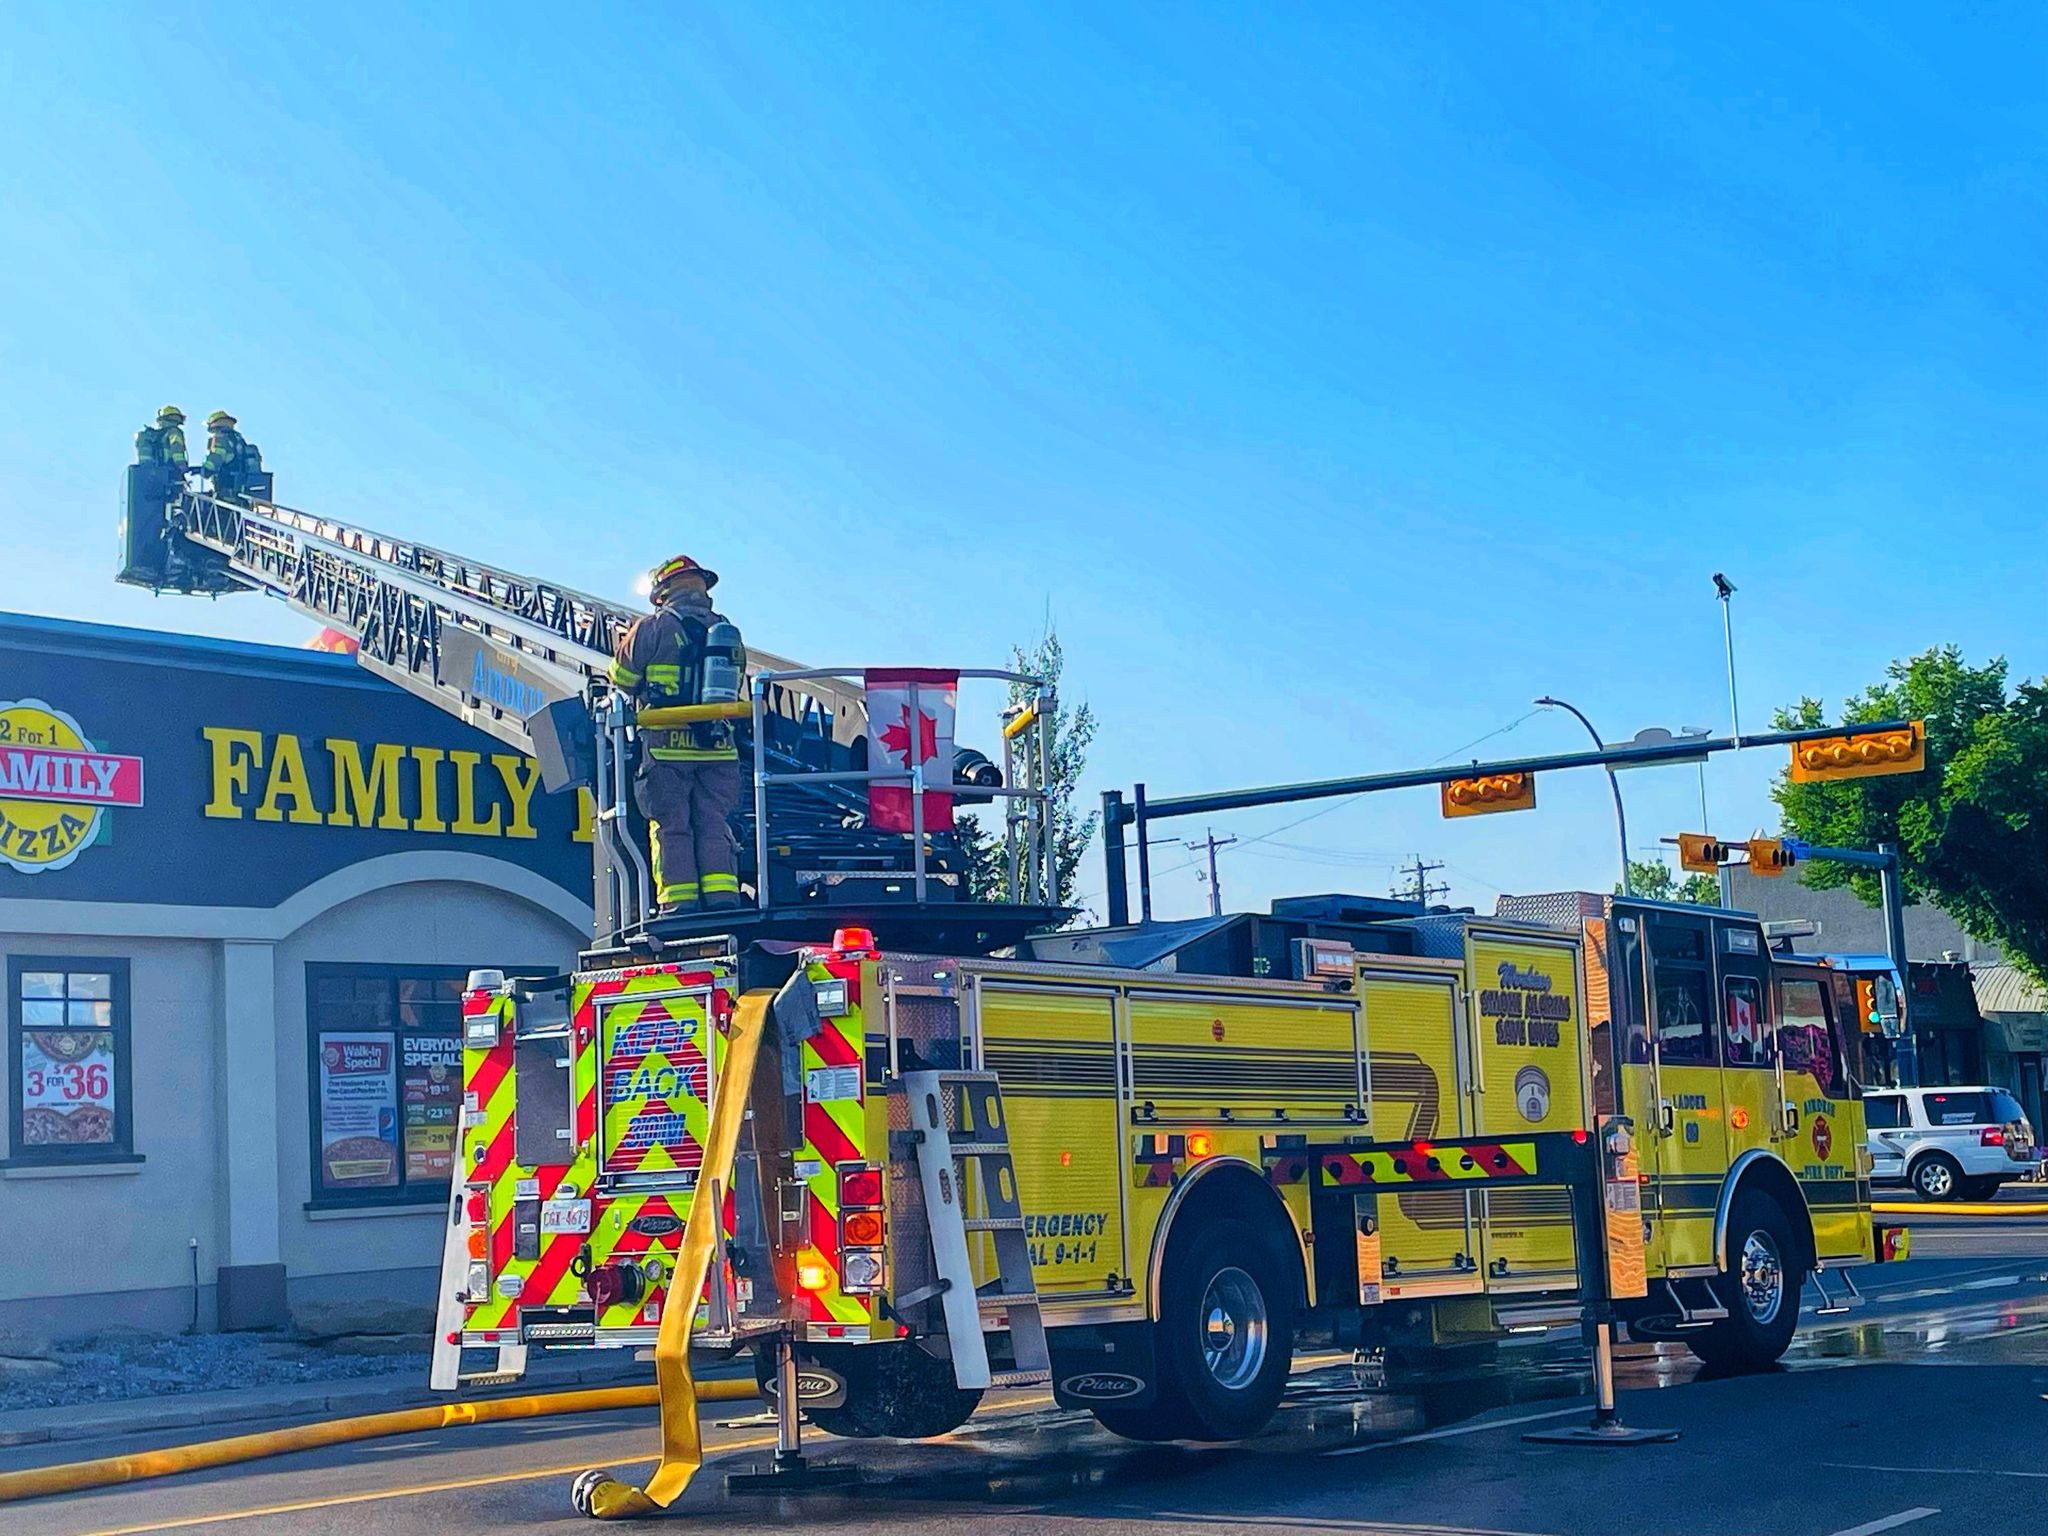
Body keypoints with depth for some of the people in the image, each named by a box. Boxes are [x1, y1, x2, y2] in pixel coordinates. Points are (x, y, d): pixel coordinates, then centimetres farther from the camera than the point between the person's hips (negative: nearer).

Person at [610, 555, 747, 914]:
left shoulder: (653, 628, -2)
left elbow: (622, 677, 4)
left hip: (666, 744, -3)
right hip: (717, 746, 3)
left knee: (671, 827, -1)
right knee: (714, 824, 5)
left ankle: (679, 902, -6)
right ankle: (722, 898, -4)